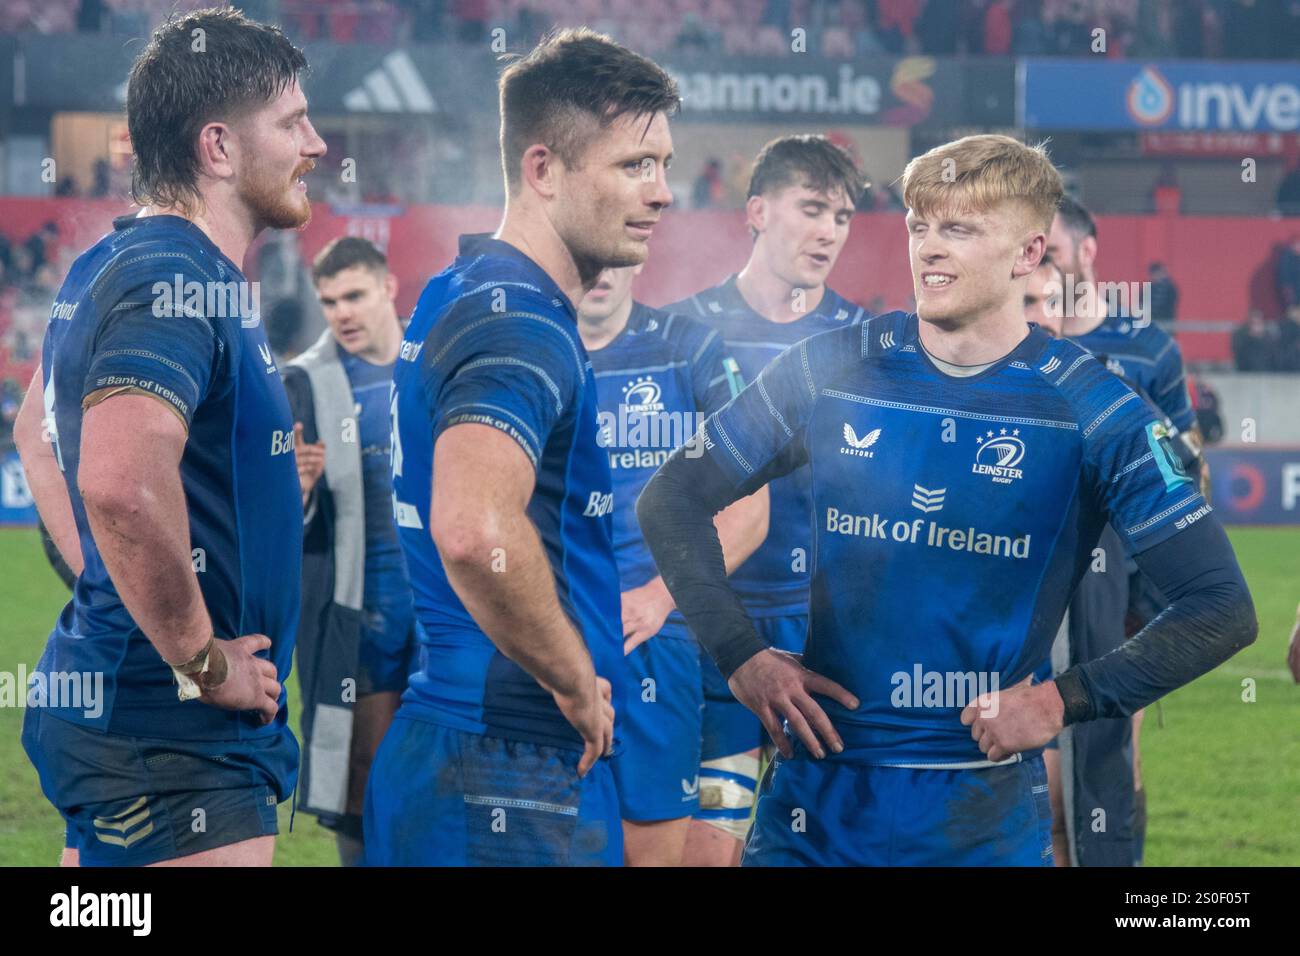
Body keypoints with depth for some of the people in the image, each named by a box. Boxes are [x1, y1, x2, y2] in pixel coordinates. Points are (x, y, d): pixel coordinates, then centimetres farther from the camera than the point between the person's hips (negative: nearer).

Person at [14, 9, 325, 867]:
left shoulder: (109, 268, 14)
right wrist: (204, 661, -21)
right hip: (173, 733, -10)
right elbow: (121, 481, -34)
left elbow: (39, 434, 30)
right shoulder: (177, 280, -18)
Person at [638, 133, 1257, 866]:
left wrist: (1065, 701, -12)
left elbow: (1223, 608, -7)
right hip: (819, 797, 2)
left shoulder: (1091, 408, -5)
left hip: (993, 819, -2)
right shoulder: (833, 368, 1)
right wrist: (741, 656, -1)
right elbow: (671, 502, 9)